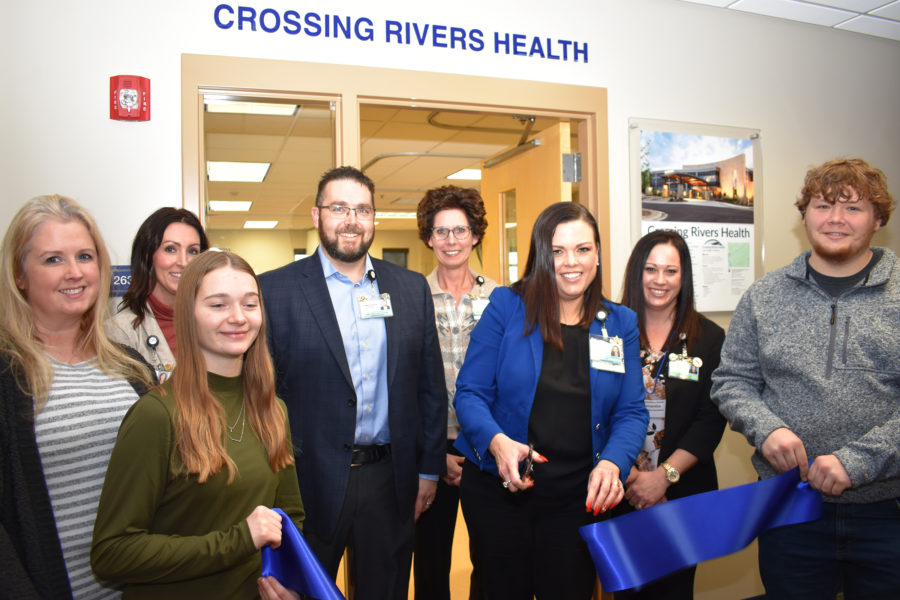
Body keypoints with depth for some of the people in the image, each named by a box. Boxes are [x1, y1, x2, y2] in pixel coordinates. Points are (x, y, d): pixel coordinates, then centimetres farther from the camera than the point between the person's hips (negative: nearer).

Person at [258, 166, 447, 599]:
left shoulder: (411, 288, 5)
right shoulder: (275, 290, -6)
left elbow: (430, 385, 8)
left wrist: (429, 468, 7)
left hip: (390, 481, 3)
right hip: (310, 482, -3)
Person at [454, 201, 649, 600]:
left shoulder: (621, 323, 2)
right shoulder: (505, 306, -6)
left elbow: (631, 412, 1)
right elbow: (470, 393, -7)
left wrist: (612, 463, -19)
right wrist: (497, 441, -26)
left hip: (578, 496, 2)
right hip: (499, 487, -1)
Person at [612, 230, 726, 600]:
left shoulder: (709, 339, 2)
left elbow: (711, 420, -4)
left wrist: (663, 476, -12)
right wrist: (627, 474, -13)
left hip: (683, 493, 1)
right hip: (618, 492, 0)